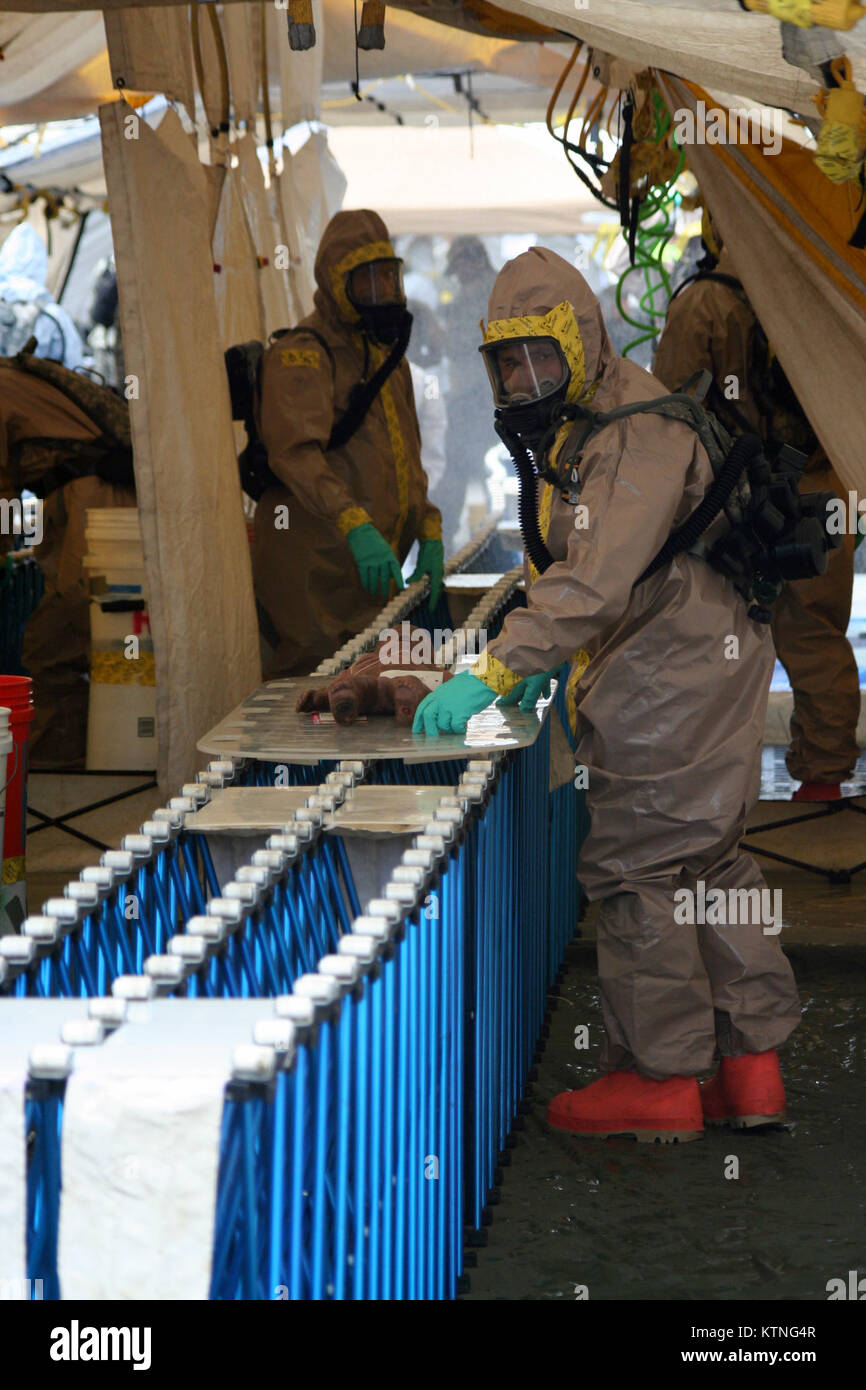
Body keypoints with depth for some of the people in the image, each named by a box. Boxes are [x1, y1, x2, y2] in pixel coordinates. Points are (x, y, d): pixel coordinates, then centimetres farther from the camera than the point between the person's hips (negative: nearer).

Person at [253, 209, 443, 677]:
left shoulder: (389, 357, 20)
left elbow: (405, 460, 27)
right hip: (313, 573, -9)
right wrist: (354, 526, -39)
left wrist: (429, 534, 12)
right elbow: (297, 452, -26)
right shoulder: (302, 355, -10)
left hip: (367, 576, 9)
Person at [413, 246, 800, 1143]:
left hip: (673, 684, -11)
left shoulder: (637, 435, -21)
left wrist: (493, 673, -36)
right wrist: (550, 661, 12)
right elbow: (579, 572, 25)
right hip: (703, 668, 11)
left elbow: (595, 585, -32)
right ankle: (750, 1063, 20)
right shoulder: (579, 430, 14)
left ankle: (660, 1077, 3)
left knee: (636, 868, -5)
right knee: (705, 861, 14)